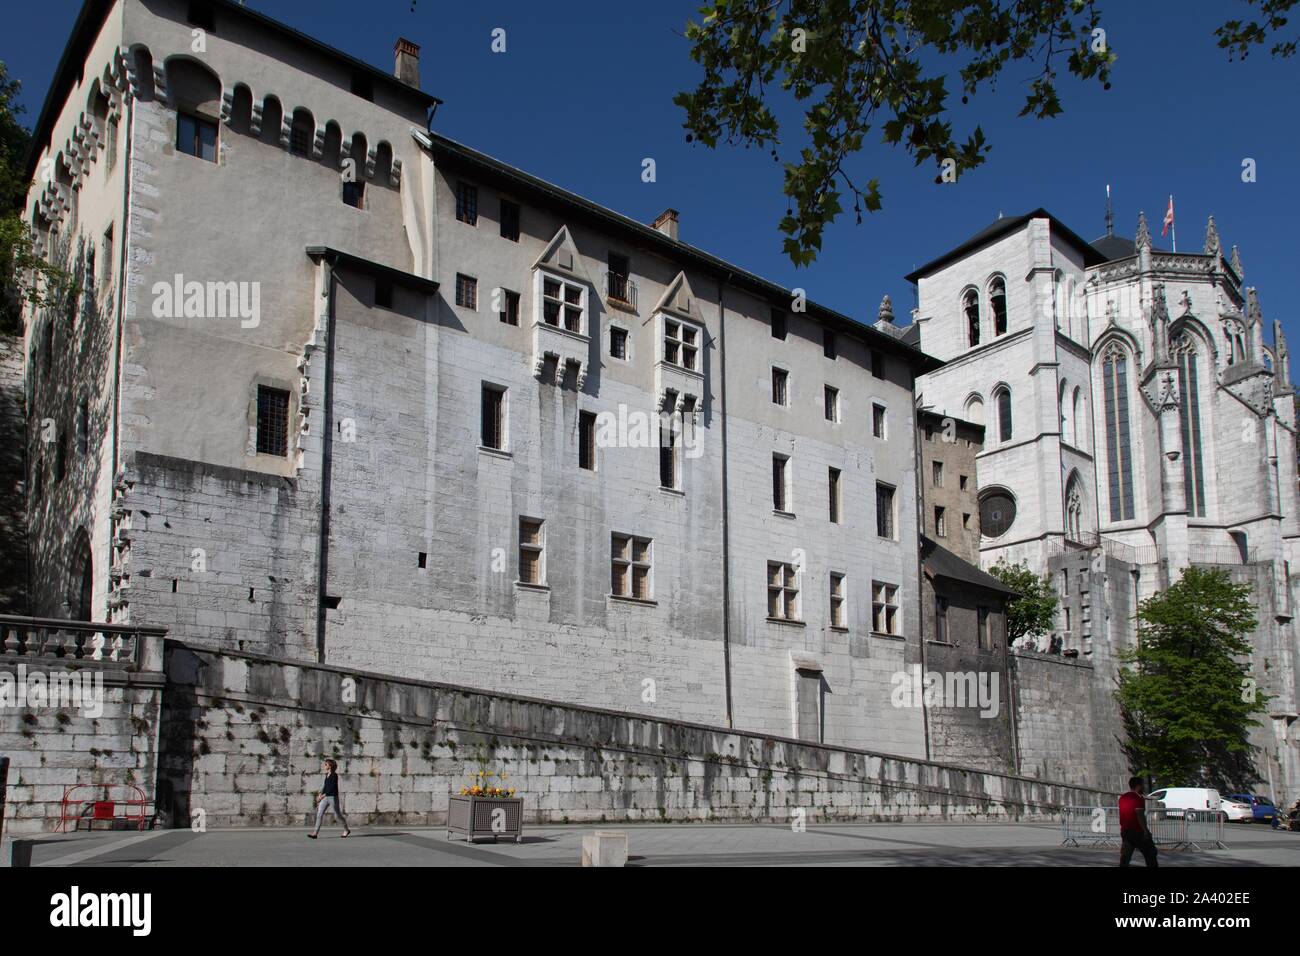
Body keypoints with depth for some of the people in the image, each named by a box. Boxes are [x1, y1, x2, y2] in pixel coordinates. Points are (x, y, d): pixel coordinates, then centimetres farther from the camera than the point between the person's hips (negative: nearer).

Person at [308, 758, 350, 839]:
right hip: (325, 797, 7)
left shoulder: (334, 775, -14)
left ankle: (347, 829, 24)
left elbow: (332, 787, -22)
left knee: (337, 816, 4)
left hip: (333, 797, -7)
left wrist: (323, 796, -27)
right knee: (319, 814, -4)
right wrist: (320, 794, 16)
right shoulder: (327, 775, 10)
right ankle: (315, 833, -6)